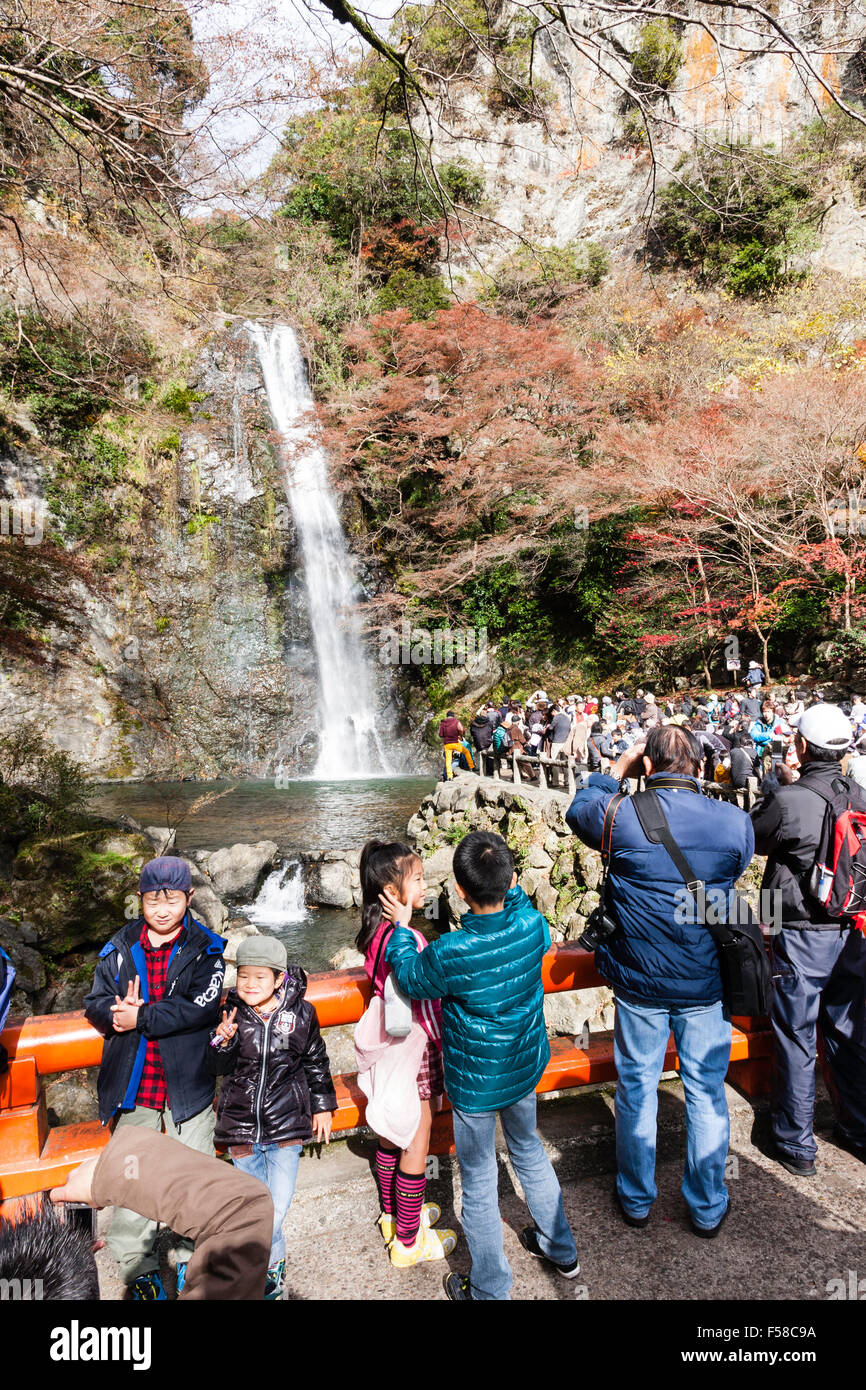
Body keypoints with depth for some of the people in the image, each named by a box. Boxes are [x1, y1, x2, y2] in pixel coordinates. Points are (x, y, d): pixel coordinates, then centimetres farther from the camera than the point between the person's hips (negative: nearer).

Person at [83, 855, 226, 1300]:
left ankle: (194, 1261, 35)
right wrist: (116, 1011, -19)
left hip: (187, 1082, -2)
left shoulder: (206, 949, -7)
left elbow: (202, 1007, -17)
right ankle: (139, 1269, 34)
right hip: (132, 1084, 2)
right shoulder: (119, 948, 3)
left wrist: (140, 1018, -20)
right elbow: (95, 1004, 4)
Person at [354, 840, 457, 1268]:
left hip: (387, 1049, 9)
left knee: (392, 1135, 25)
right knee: (416, 1144, 10)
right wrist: (445, 1054, -14)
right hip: (412, 1051, -8)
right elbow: (425, 1006, -24)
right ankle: (408, 1242, 29)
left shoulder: (376, 932, -3)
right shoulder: (406, 939, -30)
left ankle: (393, 1216, 45)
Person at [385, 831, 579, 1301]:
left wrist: (401, 928, 1)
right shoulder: (532, 926, -21)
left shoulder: (449, 953, -32)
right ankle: (561, 1249, 49)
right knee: (528, 1149, 30)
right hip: (525, 1067, 5)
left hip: (474, 1082, -5)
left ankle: (488, 1289, 36)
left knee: (479, 1182, 17)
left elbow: (410, 979, -9)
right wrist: (511, 888, 10)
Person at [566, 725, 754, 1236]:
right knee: (707, 1093, 18)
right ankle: (708, 1207, 37)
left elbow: (578, 812, 4)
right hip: (709, 984, 1)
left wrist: (616, 771, 7)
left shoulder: (622, 817, -18)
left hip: (640, 983, -1)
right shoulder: (734, 821, -12)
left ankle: (637, 1199, 37)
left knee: (637, 1089, 17)